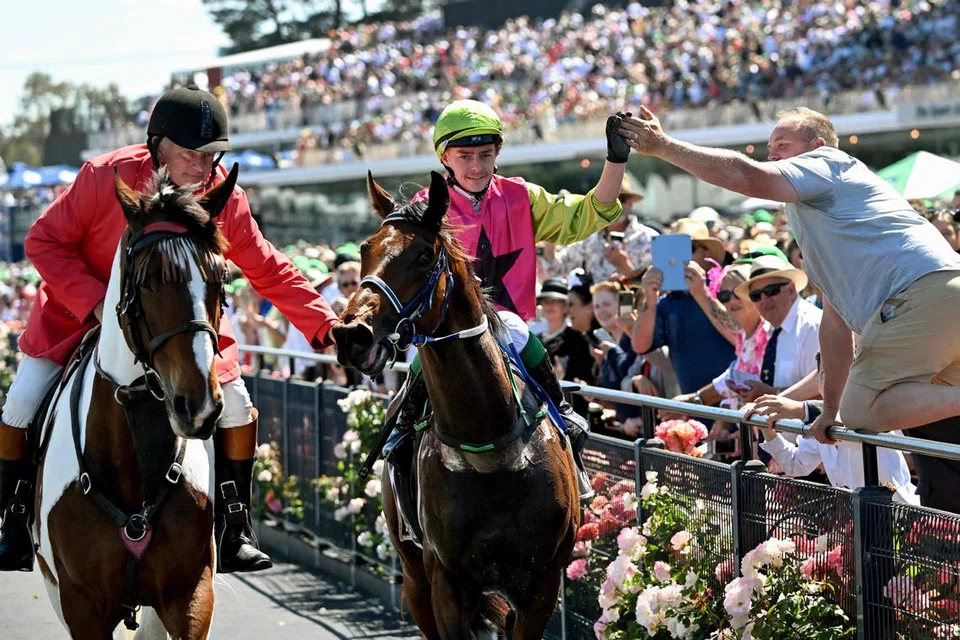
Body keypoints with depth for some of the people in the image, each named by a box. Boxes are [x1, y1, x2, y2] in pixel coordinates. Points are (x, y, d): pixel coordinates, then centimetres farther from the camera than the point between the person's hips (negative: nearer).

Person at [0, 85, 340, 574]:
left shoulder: (224, 195, -15)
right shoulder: (106, 177, -25)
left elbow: (269, 272, -5)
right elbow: (44, 241, -17)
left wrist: (325, 326, -12)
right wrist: (95, 303, -29)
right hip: (82, 311, -2)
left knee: (236, 406, -9)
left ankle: (234, 532, 5)